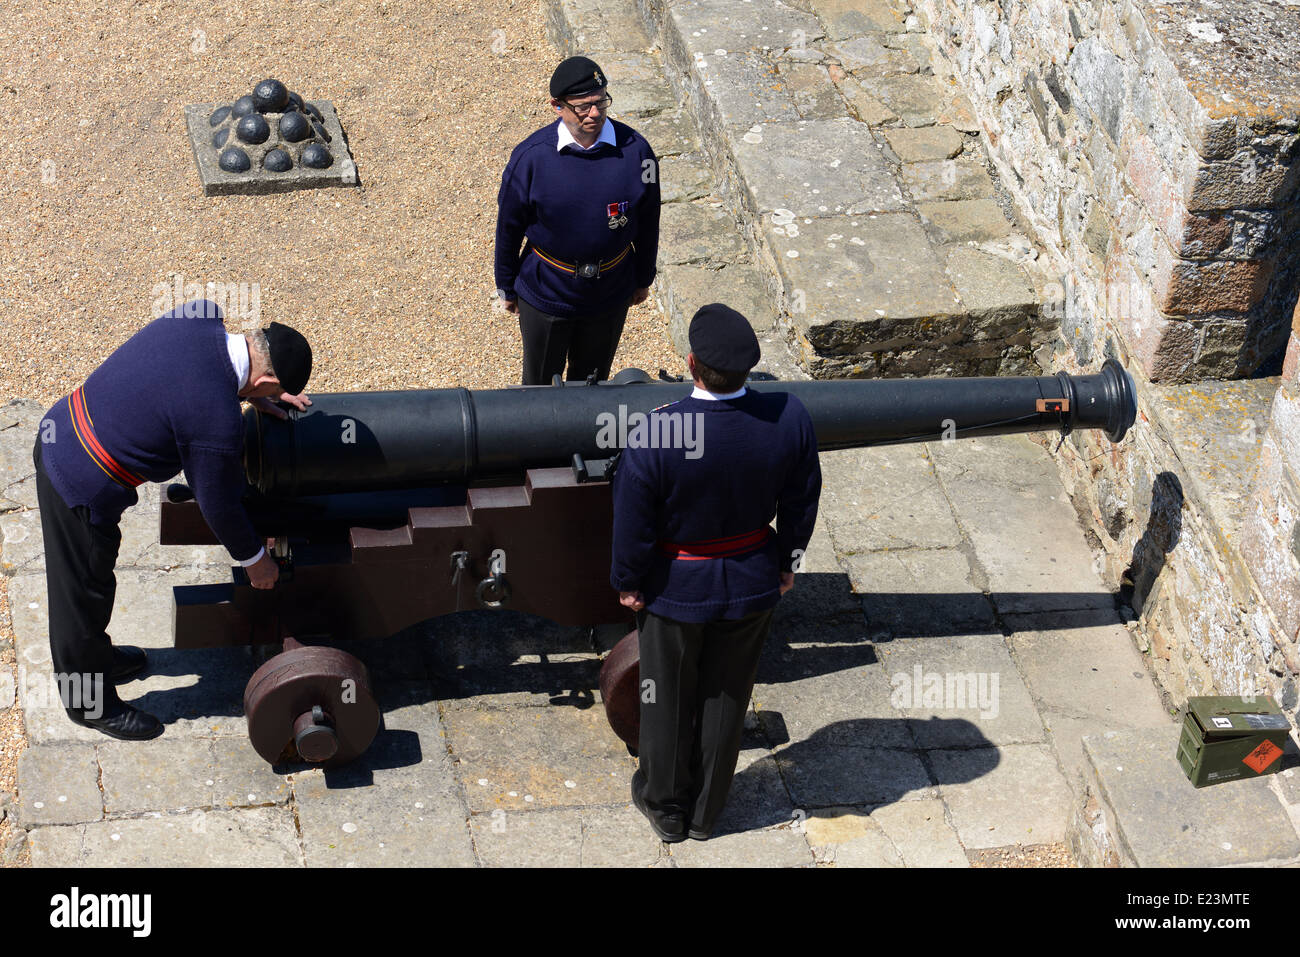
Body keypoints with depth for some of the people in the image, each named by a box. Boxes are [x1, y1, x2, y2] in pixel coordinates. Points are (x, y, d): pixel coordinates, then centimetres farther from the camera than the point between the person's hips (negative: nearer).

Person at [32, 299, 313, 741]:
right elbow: (218, 503, -13)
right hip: (80, 485, -9)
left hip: (58, 433, 9)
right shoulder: (217, 420, -30)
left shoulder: (199, 315, -10)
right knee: (82, 592, 15)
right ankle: (89, 701, 37)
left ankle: (93, 656, 53)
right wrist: (254, 559, 3)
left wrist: (253, 396, 15)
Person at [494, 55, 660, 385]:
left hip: (610, 295, 1)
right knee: (540, 382, 20)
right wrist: (506, 287, 3)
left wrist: (643, 279, 8)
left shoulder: (634, 150, -17)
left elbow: (647, 222, -2)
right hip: (545, 294, -1)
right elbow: (508, 226, -7)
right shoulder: (530, 156, -21)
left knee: (593, 378, 23)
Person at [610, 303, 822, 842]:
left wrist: (627, 582, 1)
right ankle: (705, 812, 42)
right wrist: (786, 563, 12)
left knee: (669, 699, 21)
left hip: (677, 589, -3)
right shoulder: (790, 417, -21)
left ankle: (665, 807, 43)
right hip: (753, 585, 3)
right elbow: (801, 504, -5)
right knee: (727, 697, 23)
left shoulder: (653, 434, -31)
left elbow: (633, 524, -18)